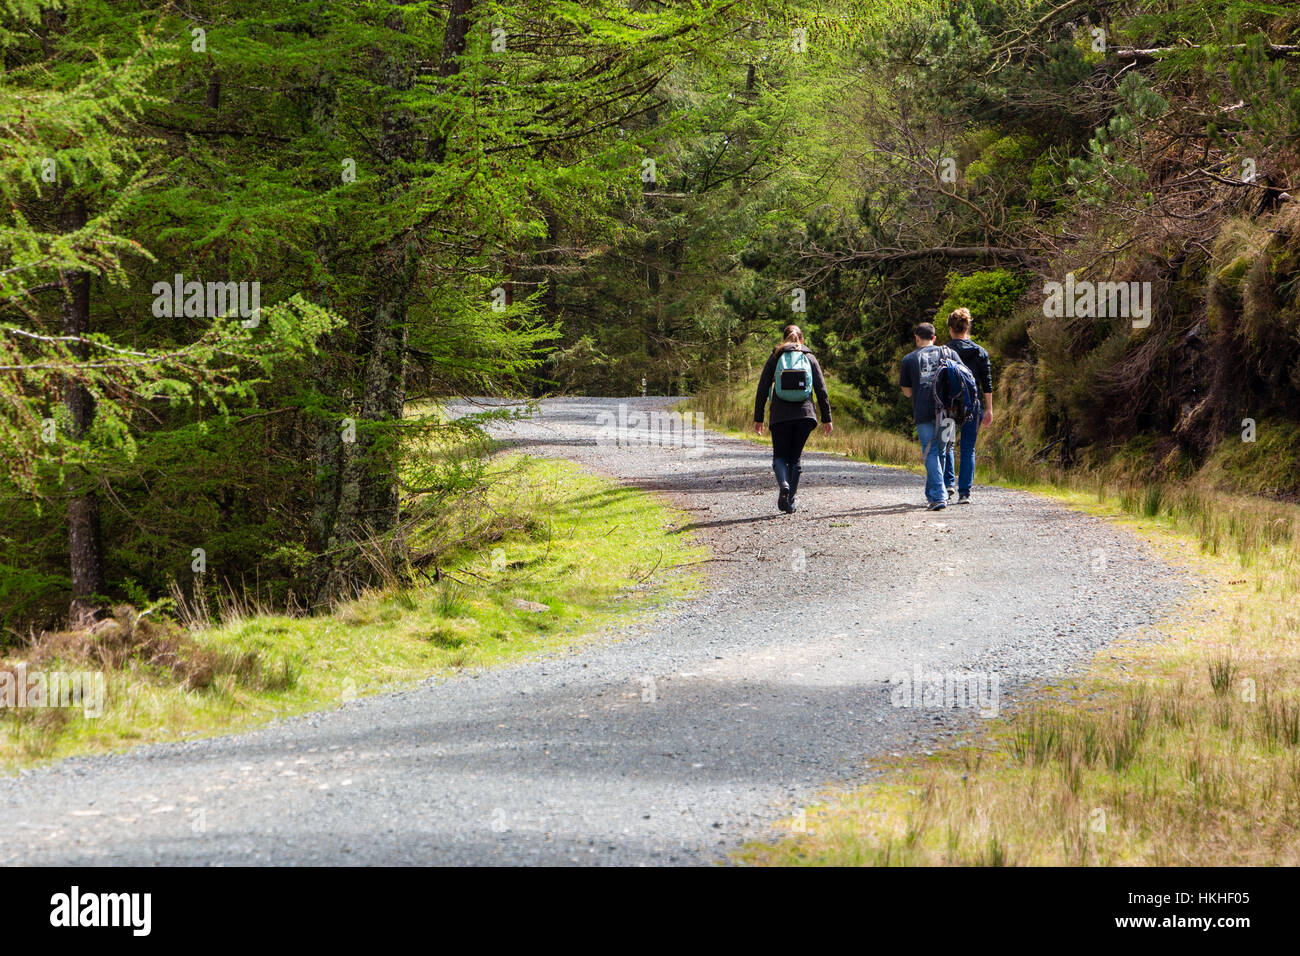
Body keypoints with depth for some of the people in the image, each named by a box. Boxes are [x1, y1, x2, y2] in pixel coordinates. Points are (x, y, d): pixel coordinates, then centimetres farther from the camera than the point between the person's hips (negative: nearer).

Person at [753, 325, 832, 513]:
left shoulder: (775, 357, 8)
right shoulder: (809, 358, 10)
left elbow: (762, 389, 4)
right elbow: (821, 390, 6)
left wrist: (758, 418, 8)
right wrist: (826, 418, 9)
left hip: (781, 416, -1)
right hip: (805, 414, 1)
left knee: (780, 455, 7)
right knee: (795, 458, 11)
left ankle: (783, 484, -24)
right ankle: (790, 503, 6)